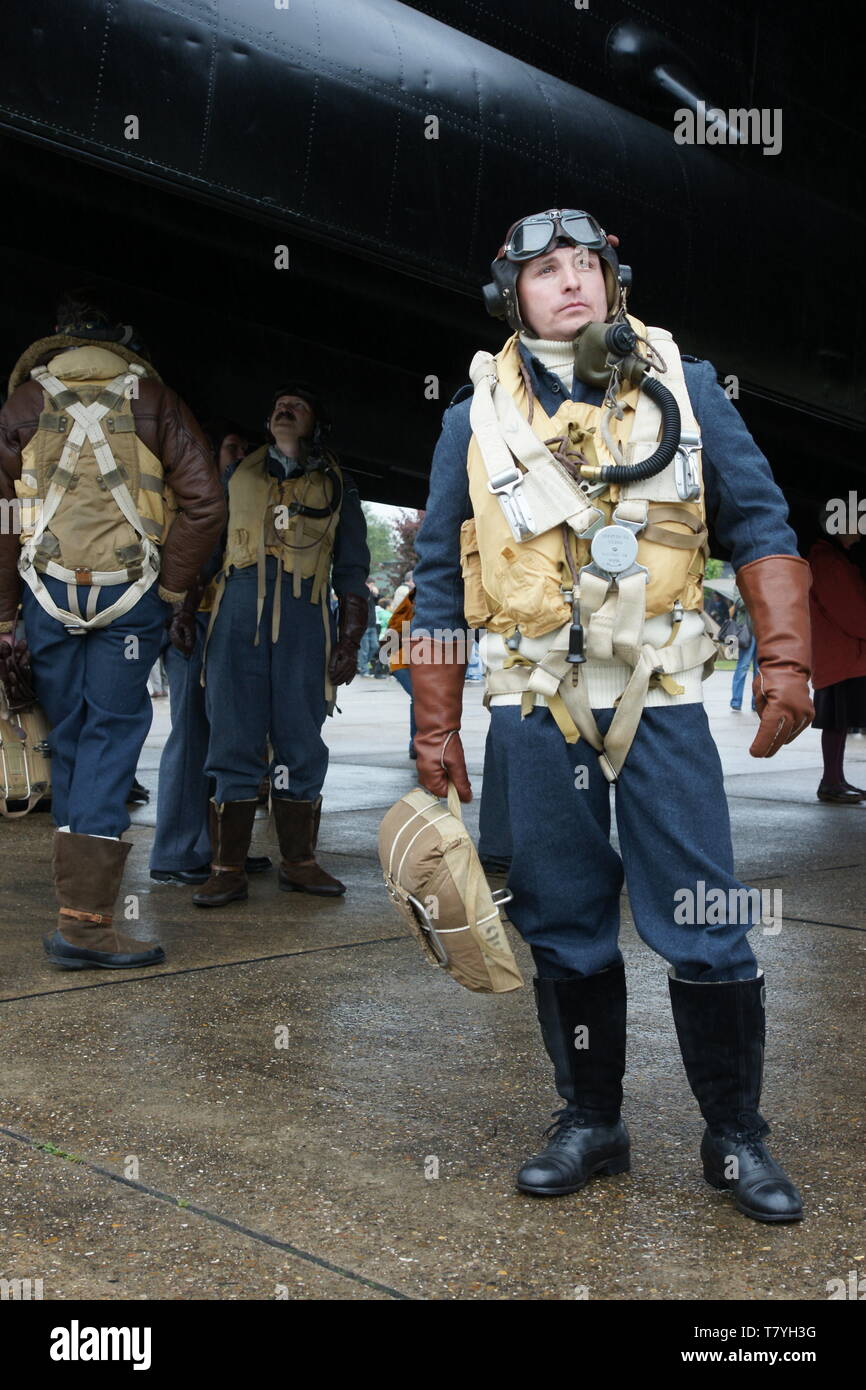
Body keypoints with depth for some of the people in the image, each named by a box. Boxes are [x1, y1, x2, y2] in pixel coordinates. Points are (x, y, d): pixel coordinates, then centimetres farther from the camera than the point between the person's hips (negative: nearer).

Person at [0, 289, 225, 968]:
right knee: (112, 735, -1)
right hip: (131, 593, -2)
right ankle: (85, 919, -8)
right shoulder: (155, 399, 5)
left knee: (67, 738, 13)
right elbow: (204, 503, -5)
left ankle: (80, 894, 20)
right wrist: (172, 589, 2)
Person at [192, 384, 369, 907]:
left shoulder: (337, 485, 18)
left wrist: (350, 641, 5)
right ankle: (228, 869, 1)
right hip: (238, 611, 1)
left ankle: (299, 863, 11)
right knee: (234, 741, -3)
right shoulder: (238, 472, 20)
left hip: (304, 618, 0)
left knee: (301, 745, 1)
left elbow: (352, 570, 15)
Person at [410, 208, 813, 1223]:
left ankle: (736, 1137, 19)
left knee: (707, 929, 0)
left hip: (660, 697, -1)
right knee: (565, 929, 9)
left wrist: (785, 661, -6)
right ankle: (589, 1123, 26)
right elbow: (440, 577, 9)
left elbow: (759, 523, 5)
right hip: (537, 709, 1)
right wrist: (435, 729, 6)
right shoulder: (476, 416, 8)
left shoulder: (681, 386, 6)